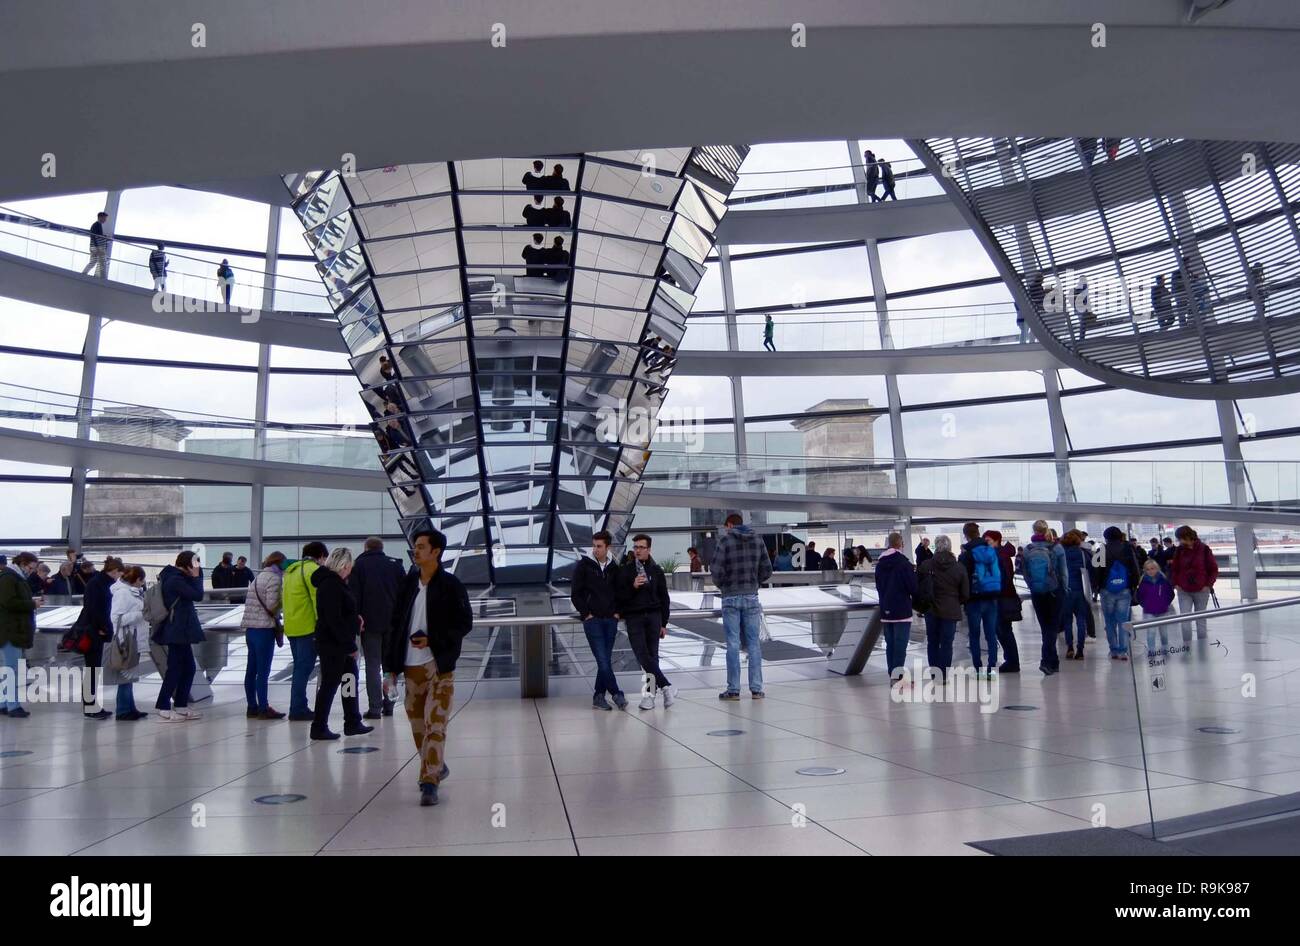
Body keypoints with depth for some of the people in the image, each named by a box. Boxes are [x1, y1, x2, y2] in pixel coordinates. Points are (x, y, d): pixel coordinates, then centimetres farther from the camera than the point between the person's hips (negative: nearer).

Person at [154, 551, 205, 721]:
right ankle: (164, 708, 2)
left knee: (188, 668, 13)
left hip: (181, 631, 10)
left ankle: (181, 706, 18)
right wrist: (196, 575, -12)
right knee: (175, 668, -4)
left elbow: (195, 592, 18)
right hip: (177, 632, -10)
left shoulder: (175, 577, 13)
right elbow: (198, 595, -19)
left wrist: (197, 572, 6)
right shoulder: (175, 580, -17)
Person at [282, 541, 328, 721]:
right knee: (304, 668, -5)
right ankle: (298, 710, -4)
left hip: (291, 627, 9)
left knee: (300, 667, 15)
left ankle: (298, 708, 18)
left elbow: (283, 598, 21)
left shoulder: (291, 570, 18)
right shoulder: (313, 570, -10)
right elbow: (319, 600, -16)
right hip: (307, 627, -9)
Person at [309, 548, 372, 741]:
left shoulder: (334, 582, 14)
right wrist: (349, 645, -20)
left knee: (351, 678, 14)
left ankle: (353, 723, 22)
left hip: (341, 643, 10)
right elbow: (334, 620, -23)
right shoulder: (331, 585, -19)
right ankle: (319, 728, 6)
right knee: (330, 683, -3)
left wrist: (355, 618, 8)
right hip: (332, 644, -10)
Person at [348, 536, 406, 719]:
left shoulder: (358, 565, 3)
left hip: (370, 623, -2)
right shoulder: (396, 565, 9)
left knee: (372, 665, 0)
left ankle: (374, 707, -3)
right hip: (393, 622, 3)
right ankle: (388, 705, 13)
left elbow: (354, 595, -5)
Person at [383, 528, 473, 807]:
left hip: (440, 666, -5)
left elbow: (464, 623, -5)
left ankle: (429, 782, -3)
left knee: (435, 724, -8)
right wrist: (391, 667, 6)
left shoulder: (450, 585, -6)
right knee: (417, 724, 14)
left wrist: (432, 640, -17)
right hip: (411, 666, 5)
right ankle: (436, 767, 34)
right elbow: (396, 624, 9)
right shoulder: (408, 583, 7)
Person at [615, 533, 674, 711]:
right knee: (642, 655, -12)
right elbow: (618, 596, 1)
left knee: (652, 655, -1)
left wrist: (663, 623, 11)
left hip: (653, 616, 2)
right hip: (633, 617, -1)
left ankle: (650, 693, 3)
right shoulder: (625, 571, 5)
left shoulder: (656, 570, 11)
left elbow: (664, 598, 15)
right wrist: (633, 586, -16)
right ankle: (666, 686, -11)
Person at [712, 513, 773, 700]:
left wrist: (721, 585, 8)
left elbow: (716, 570, -12)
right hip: (751, 597, 3)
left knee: (733, 644, 1)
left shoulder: (725, 541, -6)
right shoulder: (758, 541, 6)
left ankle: (733, 689, 2)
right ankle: (756, 688, 5)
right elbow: (767, 571, 5)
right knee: (754, 643, 6)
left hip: (730, 598, -3)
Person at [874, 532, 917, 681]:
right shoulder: (903, 563, -13)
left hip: (885, 611, 6)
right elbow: (913, 587, -10)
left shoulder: (880, 564, 7)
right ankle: (897, 677, -8)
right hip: (902, 610, -6)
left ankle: (892, 675, 14)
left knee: (890, 644, 10)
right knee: (900, 645, -5)